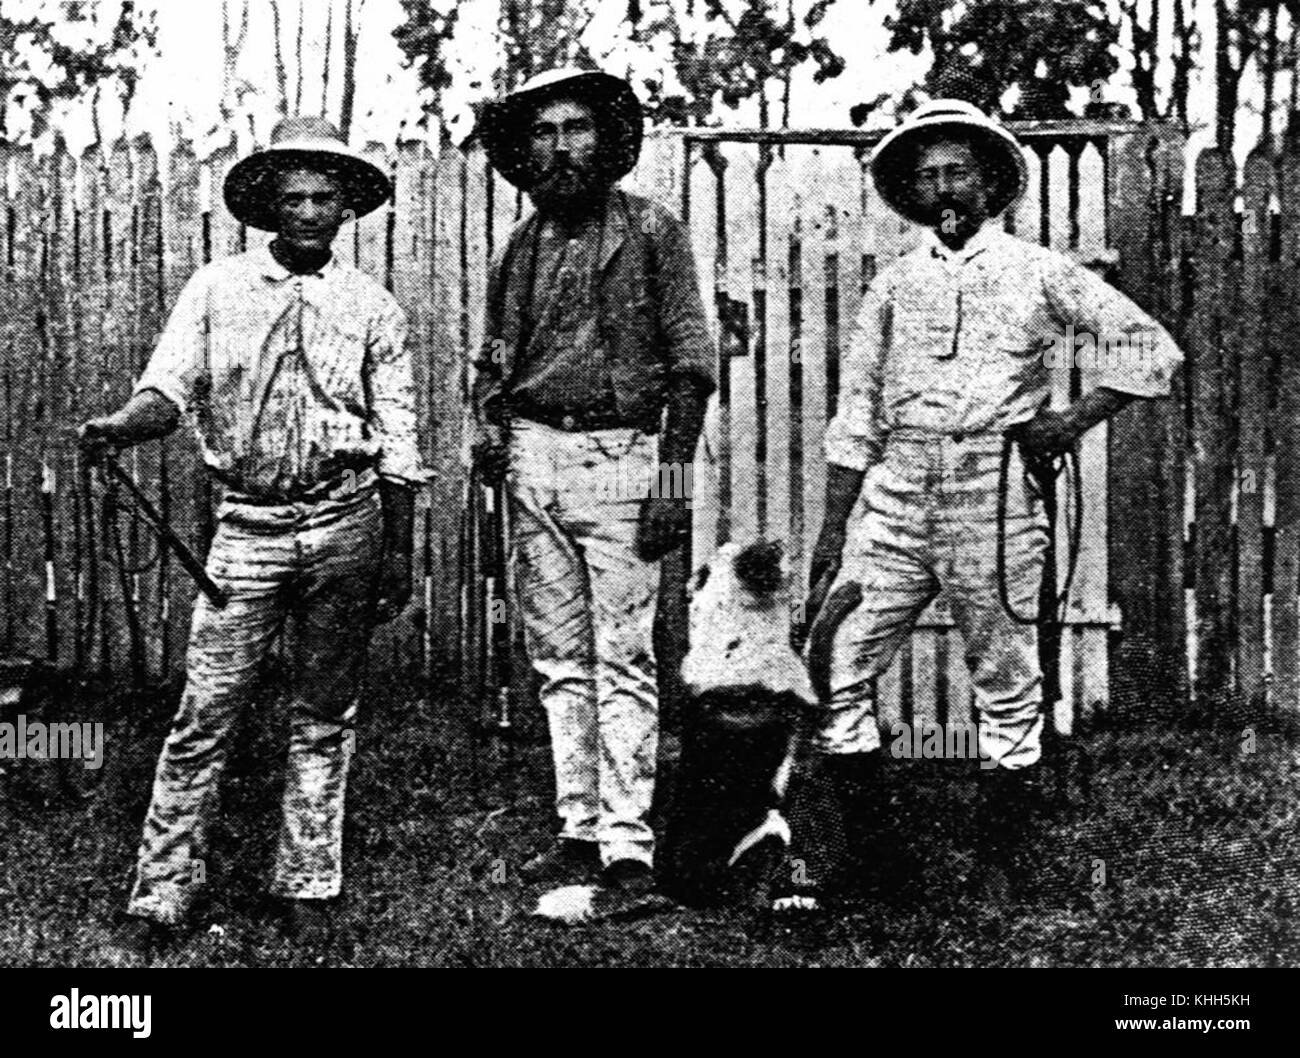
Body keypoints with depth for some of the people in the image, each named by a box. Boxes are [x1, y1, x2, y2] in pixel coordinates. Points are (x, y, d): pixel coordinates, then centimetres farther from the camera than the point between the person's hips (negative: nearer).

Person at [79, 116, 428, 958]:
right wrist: (120, 427, -28)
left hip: (348, 522, 1)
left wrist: (399, 553, 4)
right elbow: (169, 389, -6)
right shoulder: (216, 290, 4)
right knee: (205, 715, -4)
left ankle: (310, 887, 19)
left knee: (324, 718, 8)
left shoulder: (374, 309, 5)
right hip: (250, 522, 0)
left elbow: (397, 442, 7)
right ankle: (165, 894, 4)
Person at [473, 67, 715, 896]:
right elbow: (497, 355, 21)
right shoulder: (524, 245, 13)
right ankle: (579, 829, 15)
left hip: (619, 454, -5)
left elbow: (691, 358, -3)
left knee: (623, 661, -6)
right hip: (534, 457, 5)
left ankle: (628, 844, -4)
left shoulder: (651, 230, -1)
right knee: (560, 660, 8)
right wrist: (489, 427, 2)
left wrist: (674, 472, -10)